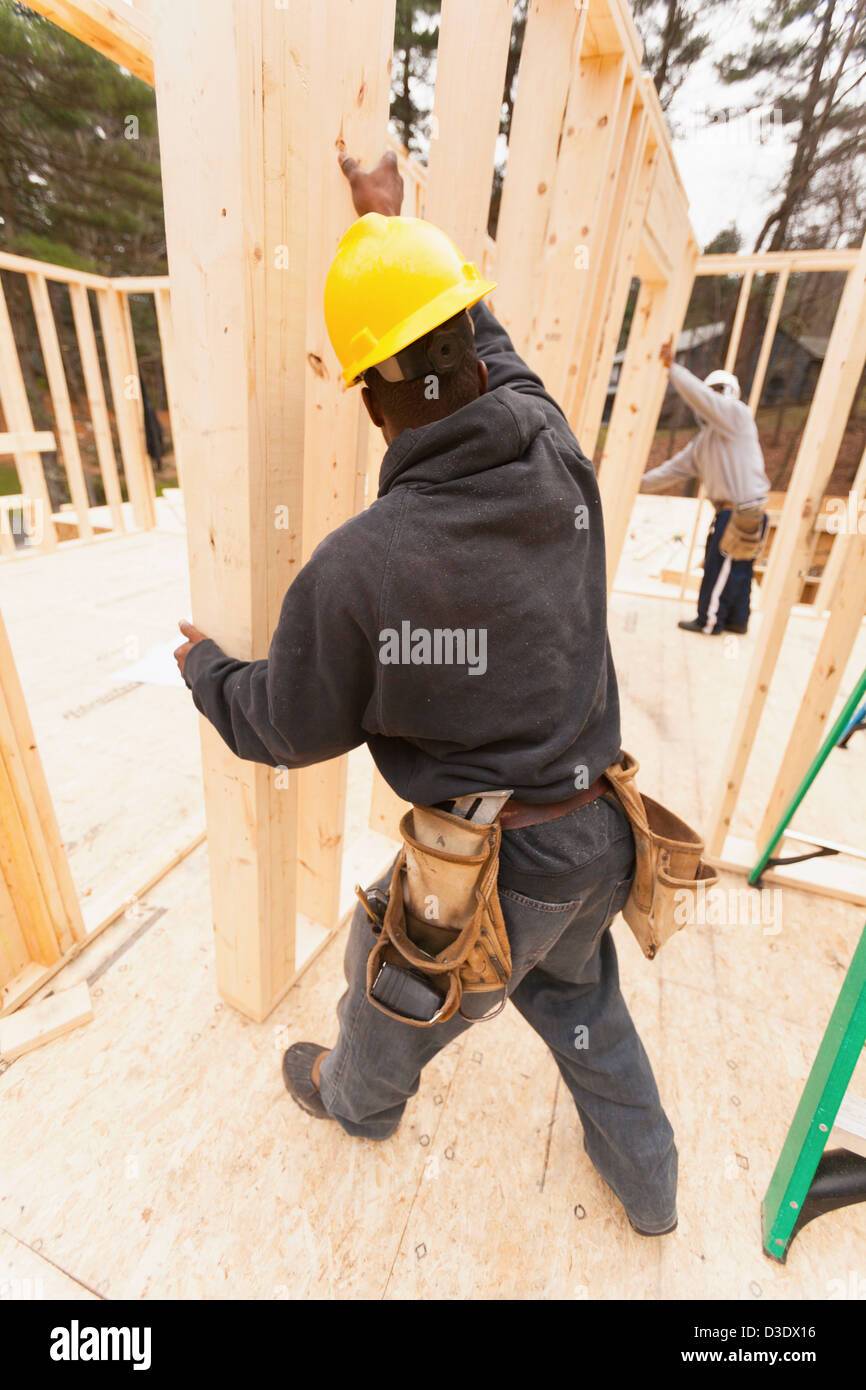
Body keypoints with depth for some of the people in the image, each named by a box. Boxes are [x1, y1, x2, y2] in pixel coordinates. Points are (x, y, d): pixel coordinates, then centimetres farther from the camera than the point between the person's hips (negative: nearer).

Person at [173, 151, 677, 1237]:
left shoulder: (358, 567, -28)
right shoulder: (561, 458, -12)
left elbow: (285, 731, -11)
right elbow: (496, 358, 12)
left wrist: (205, 668, 9)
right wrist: (397, 224, 22)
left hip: (488, 870, -5)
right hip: (596, 840, 6)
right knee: (575, 994, 33)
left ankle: (354, 1098, 63)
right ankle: (645, 1180, 59)